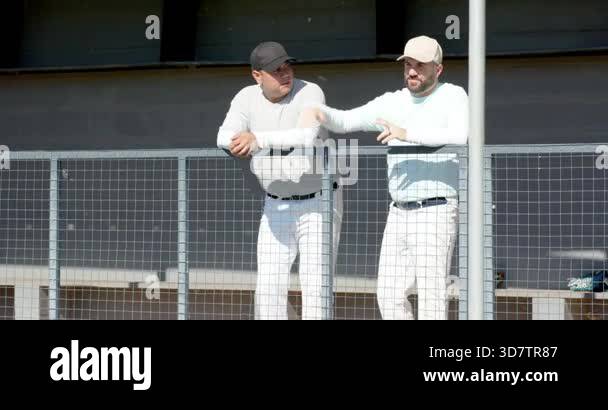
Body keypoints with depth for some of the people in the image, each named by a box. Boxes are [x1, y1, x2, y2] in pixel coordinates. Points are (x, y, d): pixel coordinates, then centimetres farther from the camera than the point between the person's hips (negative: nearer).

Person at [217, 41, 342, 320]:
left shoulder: (310, 93, -19)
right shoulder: (246, 98, -4)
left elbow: (307, 137, -37)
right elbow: (224, 138, -19)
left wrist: (258, 139, -46)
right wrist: (243, 142, -42)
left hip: (319, 202, -5)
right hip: (276, 206, 5)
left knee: (315, 285, -10)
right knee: (268, 288, 4)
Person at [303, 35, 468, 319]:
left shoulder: (452, 97, -5)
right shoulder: (392, 102, 12)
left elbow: (461, 135, -25)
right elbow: (344, 121, 12)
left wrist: (407, 133, -31)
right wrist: (319, 112, -10)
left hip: (436, 213, -7)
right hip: (399, 213, 7)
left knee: (430, 295, -11)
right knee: (390, 296, 5)